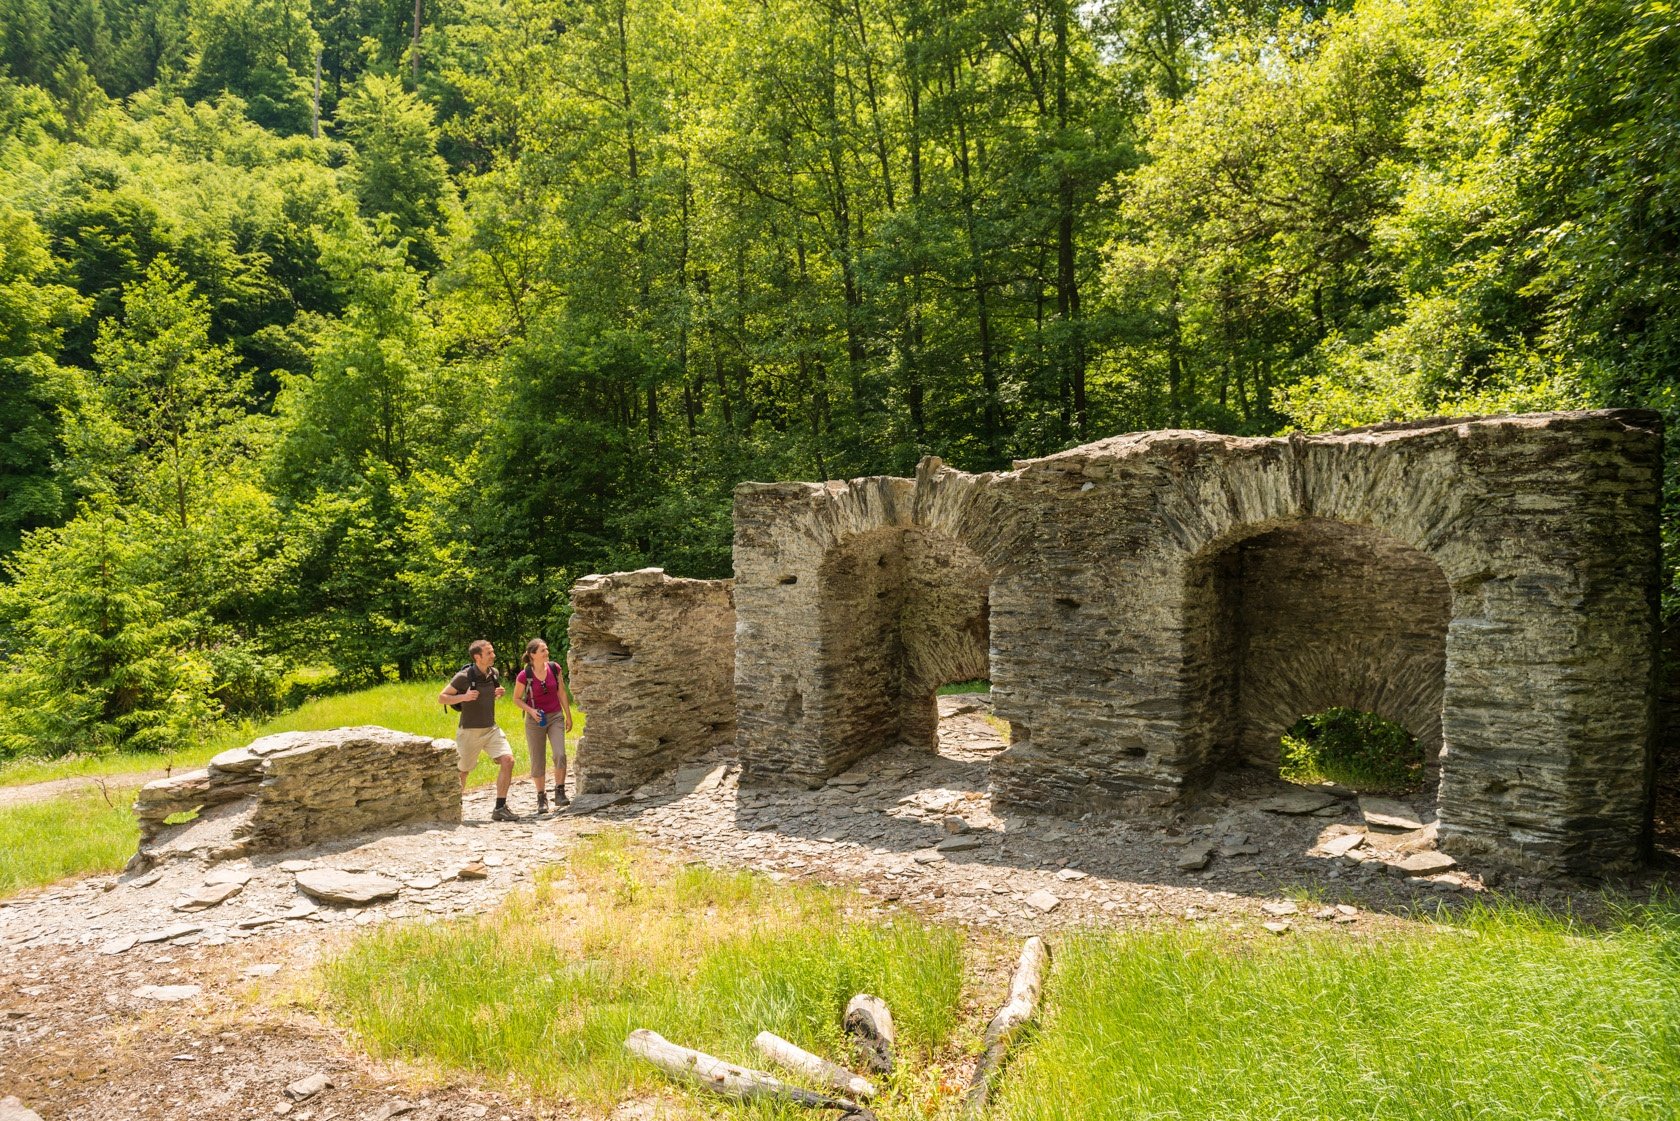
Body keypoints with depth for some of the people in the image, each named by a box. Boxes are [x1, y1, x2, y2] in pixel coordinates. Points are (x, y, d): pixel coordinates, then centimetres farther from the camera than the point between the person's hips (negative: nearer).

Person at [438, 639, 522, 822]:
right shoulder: (464, 676, -16)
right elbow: (442, 697, -9)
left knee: (508, 760, -13)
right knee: (463, 771, 9)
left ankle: (500, 808, -8)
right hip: (469, 731, -5)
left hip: (491, 729, 5)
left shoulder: (493, 673, 2)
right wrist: (463, 697, -25)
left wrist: (499, 692, 0)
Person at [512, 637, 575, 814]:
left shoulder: (554, 668, -5)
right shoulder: (524, 676, -13)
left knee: (560, 754, -16)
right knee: (538, 761, 5)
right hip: (535, 720, -1)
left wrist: (568, 716, 8)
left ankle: (559, 792, -5)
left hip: (555, 717, 1)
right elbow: (516, 698, 0)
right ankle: (541, 798, 19)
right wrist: (530, 710, -17)